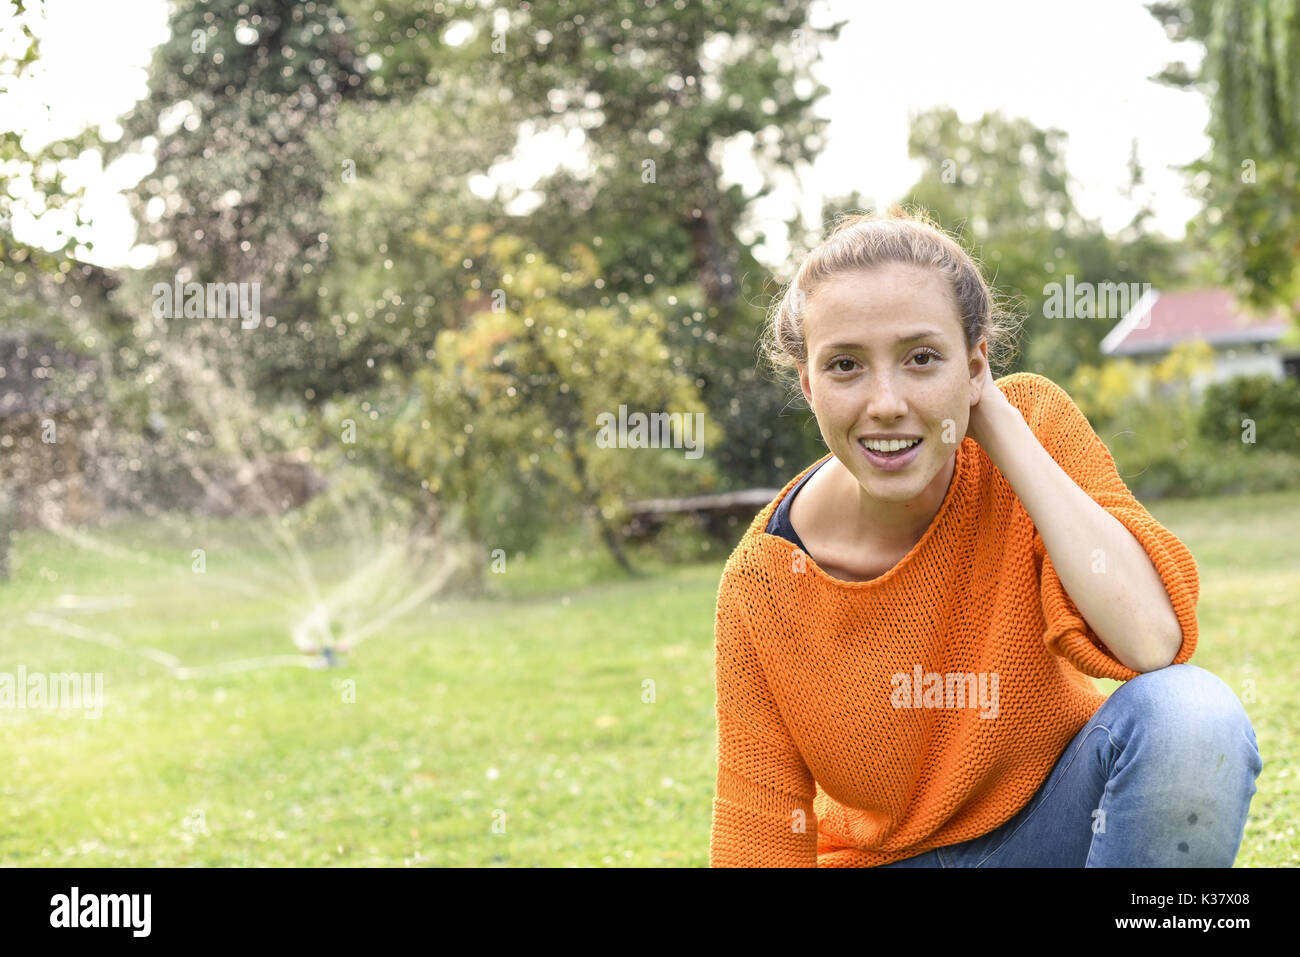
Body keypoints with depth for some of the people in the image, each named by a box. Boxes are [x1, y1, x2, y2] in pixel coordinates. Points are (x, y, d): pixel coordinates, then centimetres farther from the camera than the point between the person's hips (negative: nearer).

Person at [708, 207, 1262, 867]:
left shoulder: (1033, 423, -15)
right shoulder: (762, 590, -17)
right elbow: (760, 839, -11)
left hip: (1055, 816, 0)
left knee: (1193, 716, -29)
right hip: (883, 856, 0)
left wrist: (1000, 425, -26)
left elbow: (1152, 643, -31)